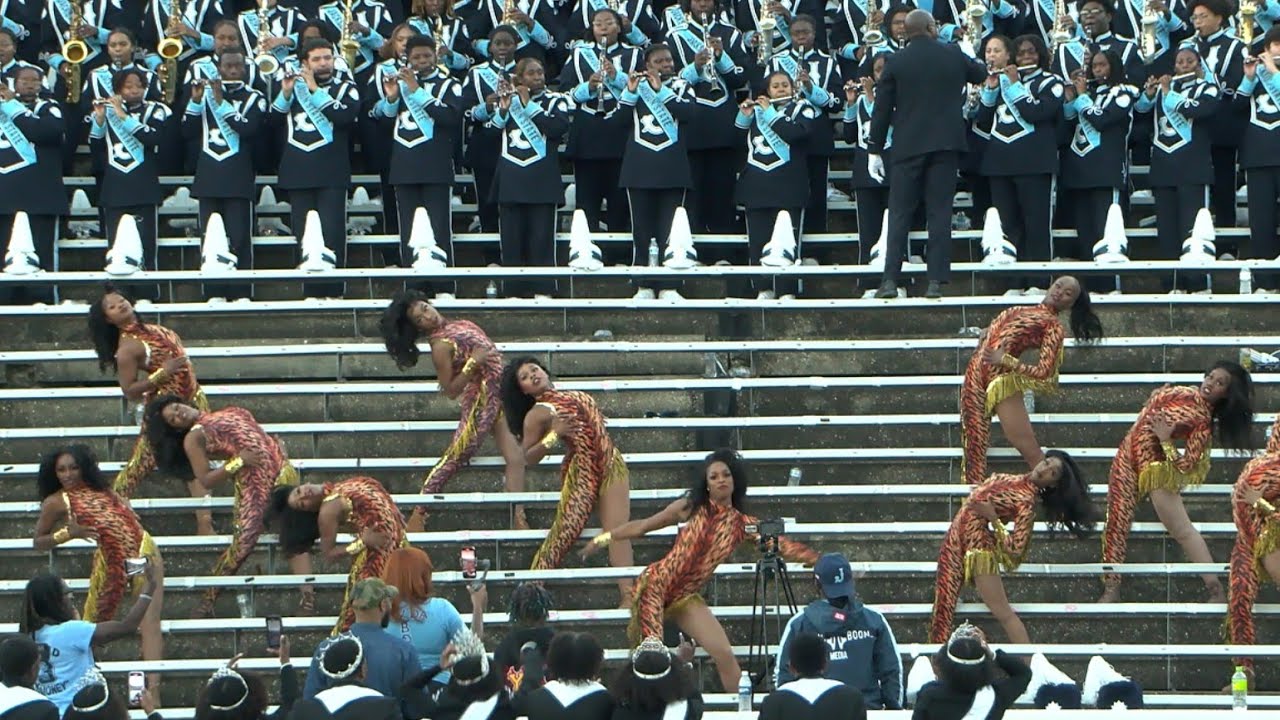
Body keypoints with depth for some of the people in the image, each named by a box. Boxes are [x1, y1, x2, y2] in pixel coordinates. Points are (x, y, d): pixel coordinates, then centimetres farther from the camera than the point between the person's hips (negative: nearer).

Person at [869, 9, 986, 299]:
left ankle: (890, 280, -3)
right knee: (939, 213, 2)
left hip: (908, 145, -1)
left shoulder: (896, 62, -2)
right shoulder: (953, 55, 1)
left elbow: (882, 109, -1)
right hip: (945, 143, 1)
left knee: (900, 213, 3)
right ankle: (936, 281, -3)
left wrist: (874, 149, 5)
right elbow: (981, 74, 20)